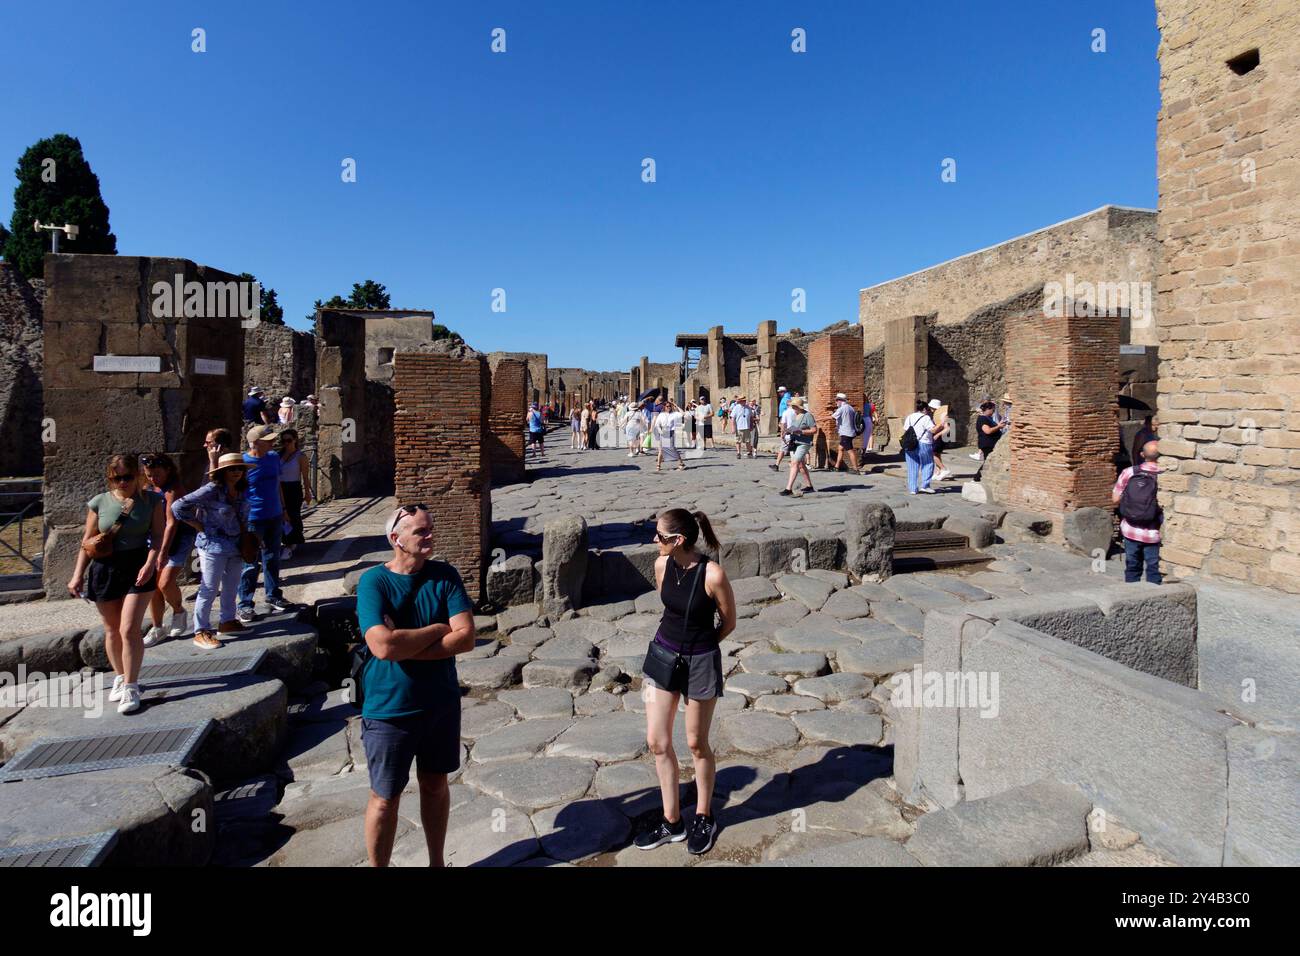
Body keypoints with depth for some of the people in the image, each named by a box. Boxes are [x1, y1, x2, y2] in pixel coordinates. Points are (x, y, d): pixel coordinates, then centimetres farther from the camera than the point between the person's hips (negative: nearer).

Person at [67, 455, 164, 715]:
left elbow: (158, 536, -3)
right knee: (112, 629, 14)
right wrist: (78, 575, 2)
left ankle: (130, 687, -2)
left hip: (138, 566, -2)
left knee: (129, 629, -11)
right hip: (105, 569, 3)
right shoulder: (99, 503, 0)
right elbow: (87, 542, 7)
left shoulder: (151, 500, -2)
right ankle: (120, 677, 33)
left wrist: (150, 564, -18)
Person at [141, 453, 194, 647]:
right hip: (154, 539, 7)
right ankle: (157, 629, 18)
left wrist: (164, 552, -27)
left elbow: (172, 523, -23)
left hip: (178, 539, -7)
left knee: (165, 582, -18)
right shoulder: (149, 487, 6)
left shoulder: (173, 490, -18)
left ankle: (179, 611, 13)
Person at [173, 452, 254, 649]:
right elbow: (178, 507, -19)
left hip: (236, 546, 7)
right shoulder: (211, 490, -18)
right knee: (209, 590, 0)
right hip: (213, 546, -7)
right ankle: (201, 632, 9)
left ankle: (227, 621, 35)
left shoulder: (243, 491, 3)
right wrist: (199, 526, -14)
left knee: (231, 587, 18)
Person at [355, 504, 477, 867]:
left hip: (441, 703, 4)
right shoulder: (373, 581, -15)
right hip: (390, 710, -3)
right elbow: (383, 646, -29)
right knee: (386, 798, 10)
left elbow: (466, 637, -15)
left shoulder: (445, 575, -6)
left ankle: (436, 861, 40)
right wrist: (438, 629, -18)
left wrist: (406, 649, -22)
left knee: (435, 784, 20)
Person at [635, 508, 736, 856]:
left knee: (696, 744, 10)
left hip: (700, 662, -5)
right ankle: (671, 821, 26)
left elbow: (729, 622, -8)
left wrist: (697, 645, 4)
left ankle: (704, 818, 34)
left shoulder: (713, 575, -23)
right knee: (657, 741, 8)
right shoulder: (661, 565, -7)